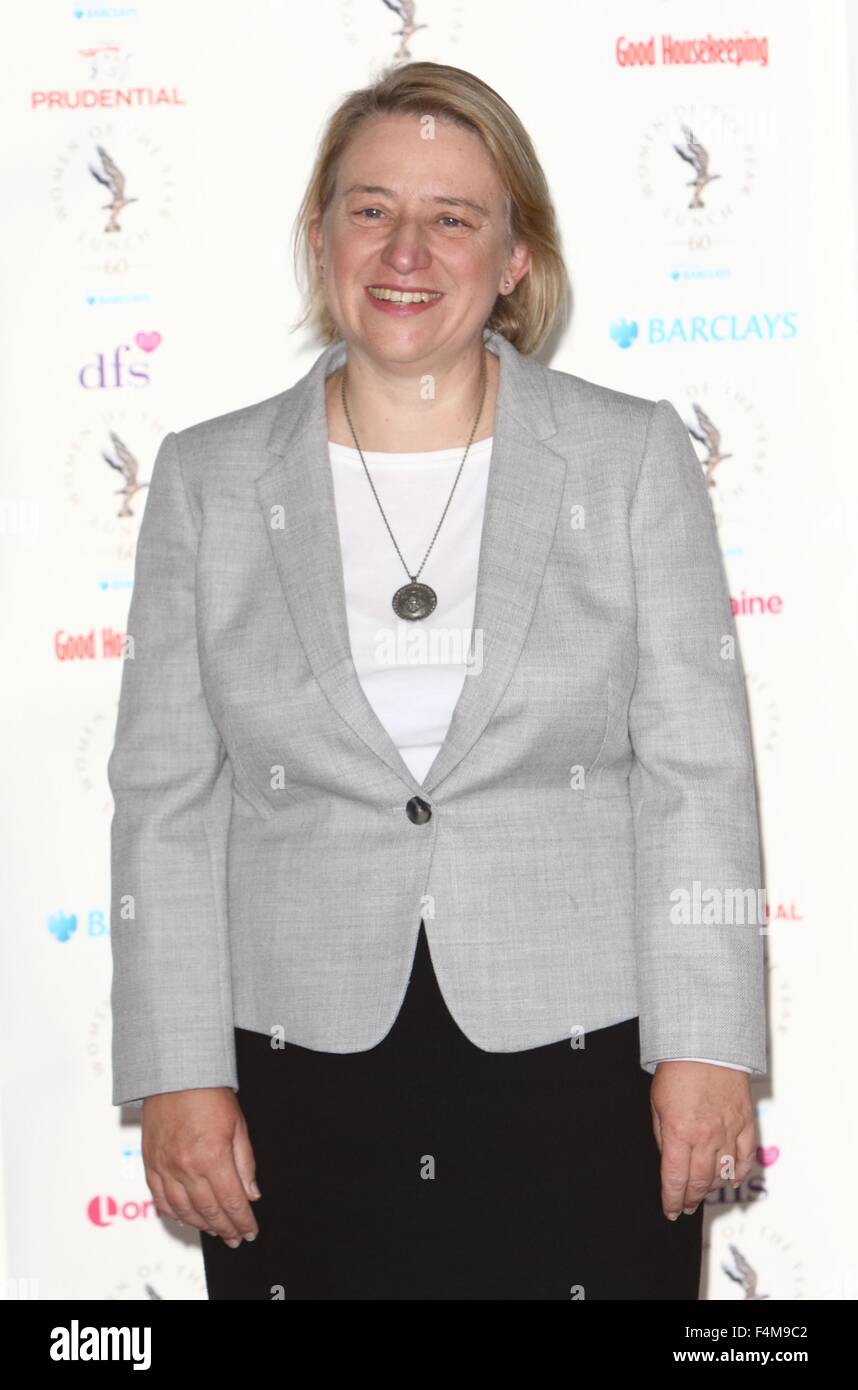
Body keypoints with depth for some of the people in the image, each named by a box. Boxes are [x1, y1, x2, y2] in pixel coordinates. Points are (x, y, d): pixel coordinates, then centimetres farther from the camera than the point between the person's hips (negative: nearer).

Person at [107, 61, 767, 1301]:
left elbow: (696, 771, -1)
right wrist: (179, 1073, -1)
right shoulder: (209, 479, 5)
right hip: (303, 1088, 1)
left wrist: (707, 1051, -6)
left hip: (581, 1065, -1)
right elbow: (166, 795, 4)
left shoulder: (632, 455, 2)